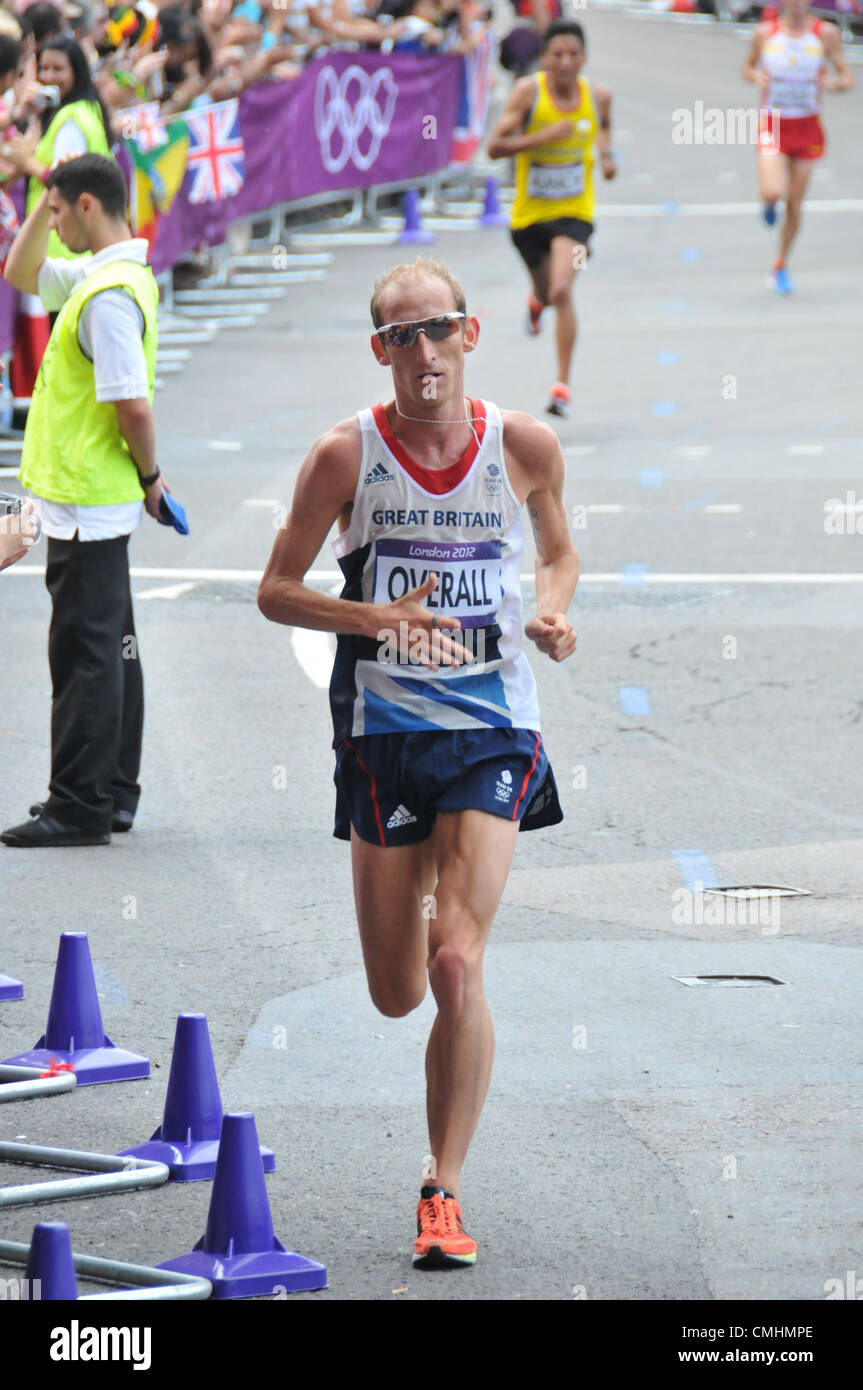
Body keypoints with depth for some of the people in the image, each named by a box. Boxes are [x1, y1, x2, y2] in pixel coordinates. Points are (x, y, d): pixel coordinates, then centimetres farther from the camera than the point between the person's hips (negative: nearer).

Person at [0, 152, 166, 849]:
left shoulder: (110, 293, -21)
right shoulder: (97, 275, 10)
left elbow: (133, 404, -25)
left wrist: (150, 477, -11)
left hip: (86, 504, -10)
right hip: (100, 503, 10)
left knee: (85, 651, -6)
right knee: (109, 645, 15)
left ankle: (80, 807, -2)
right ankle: (113, 793, 23)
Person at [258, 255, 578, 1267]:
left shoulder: (525, 446, -3)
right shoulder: (347, 455, -7)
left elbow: (558, 552, 16)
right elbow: (275, 591, -1)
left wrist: (551, 612, -6)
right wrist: (375, 617, -18)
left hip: (492, 733, 0)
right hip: (383, 732, 1)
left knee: (456, 966, -15)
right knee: (397, 995, 7)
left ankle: (443, 1192, -1)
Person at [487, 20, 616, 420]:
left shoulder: (598, 96, -6)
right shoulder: (528, 91, -15)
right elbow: (495, 147, -19)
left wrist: (606, 154, -2)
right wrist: (542, 137, -31)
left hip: (574, 211, -1)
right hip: (530, 211, 1)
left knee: (561, 292, -22)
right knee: (546, 292, 20)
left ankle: (562, 387, -14)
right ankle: (537, 301, 62)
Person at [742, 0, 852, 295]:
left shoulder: (826, 34, -6)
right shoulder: (765, 33, -3)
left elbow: (848, 79, -1)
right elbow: (748, 67, 13)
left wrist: (834, 83, -24)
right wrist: (756, 76, -11)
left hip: (807, 127, 1)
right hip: (773, 124, -1)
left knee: (795, 205, 6)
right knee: (773, 192, -22)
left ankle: (781, 267, 26)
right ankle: (768, 203, 17)